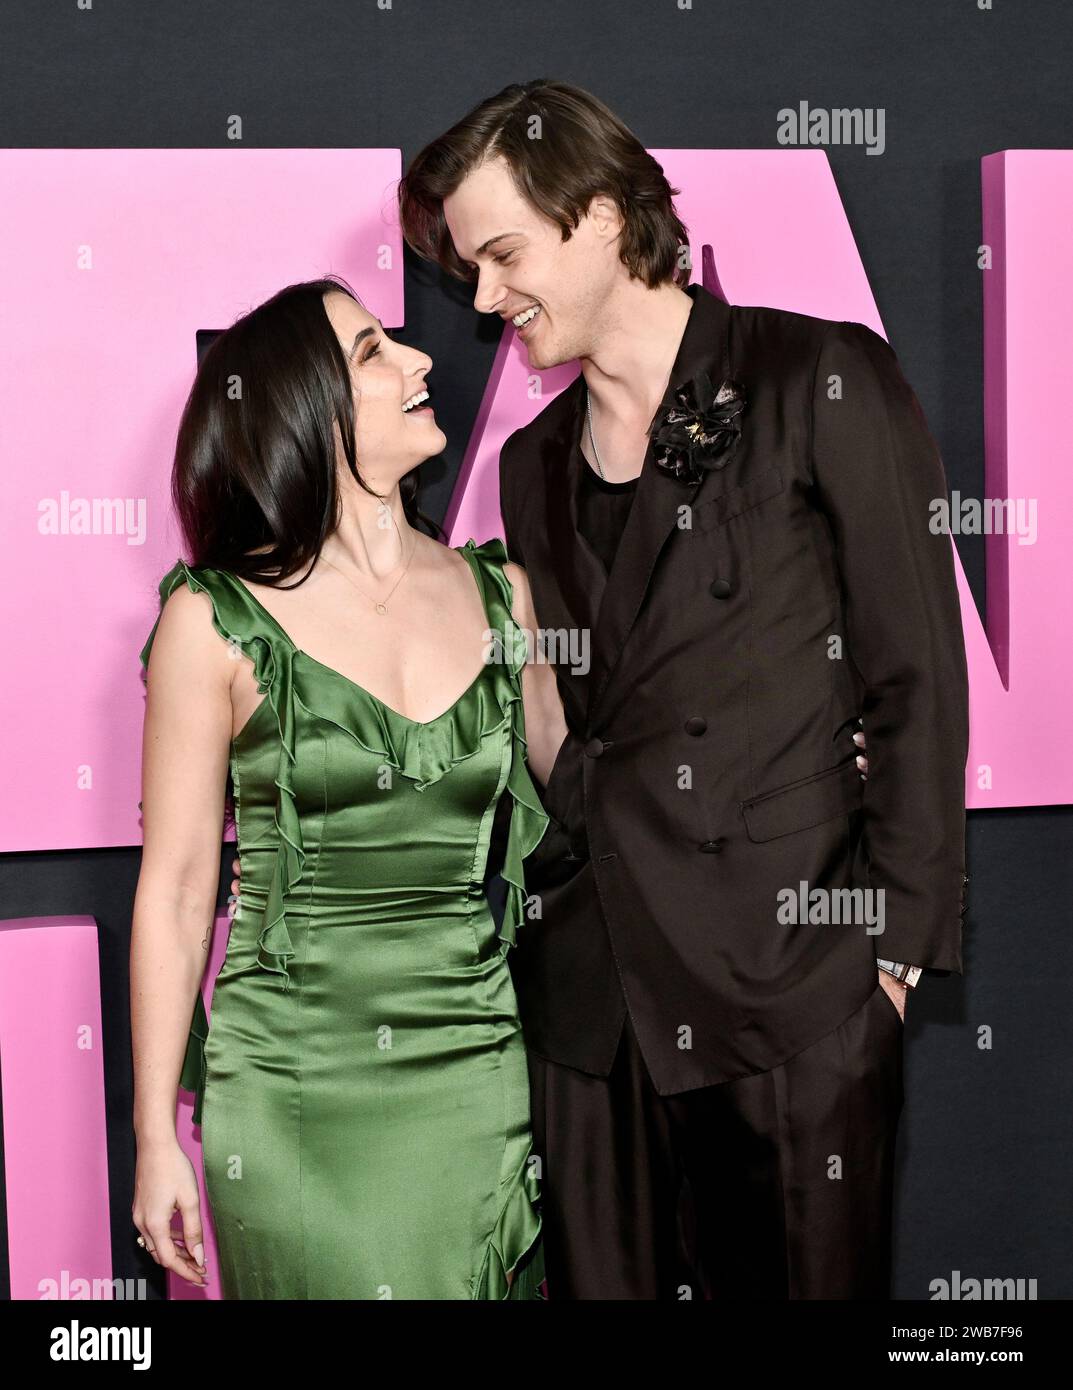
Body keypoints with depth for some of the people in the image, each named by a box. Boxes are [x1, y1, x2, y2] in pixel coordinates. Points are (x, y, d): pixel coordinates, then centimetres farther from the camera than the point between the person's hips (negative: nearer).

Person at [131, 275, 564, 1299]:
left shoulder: (498, 592, 6)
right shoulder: (217, 619, -5)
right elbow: (175, 888, -3)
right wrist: (157, 1137, -3)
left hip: (479, 1079, 3)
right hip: (300, 1092, -3)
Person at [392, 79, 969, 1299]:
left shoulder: (823, 384, -3)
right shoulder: (535, 463, 16)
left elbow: (916, 680, -5)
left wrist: (896, 942, -9)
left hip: (790, 975, -5)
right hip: (590, 983, 6)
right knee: (602, 1282, 9)